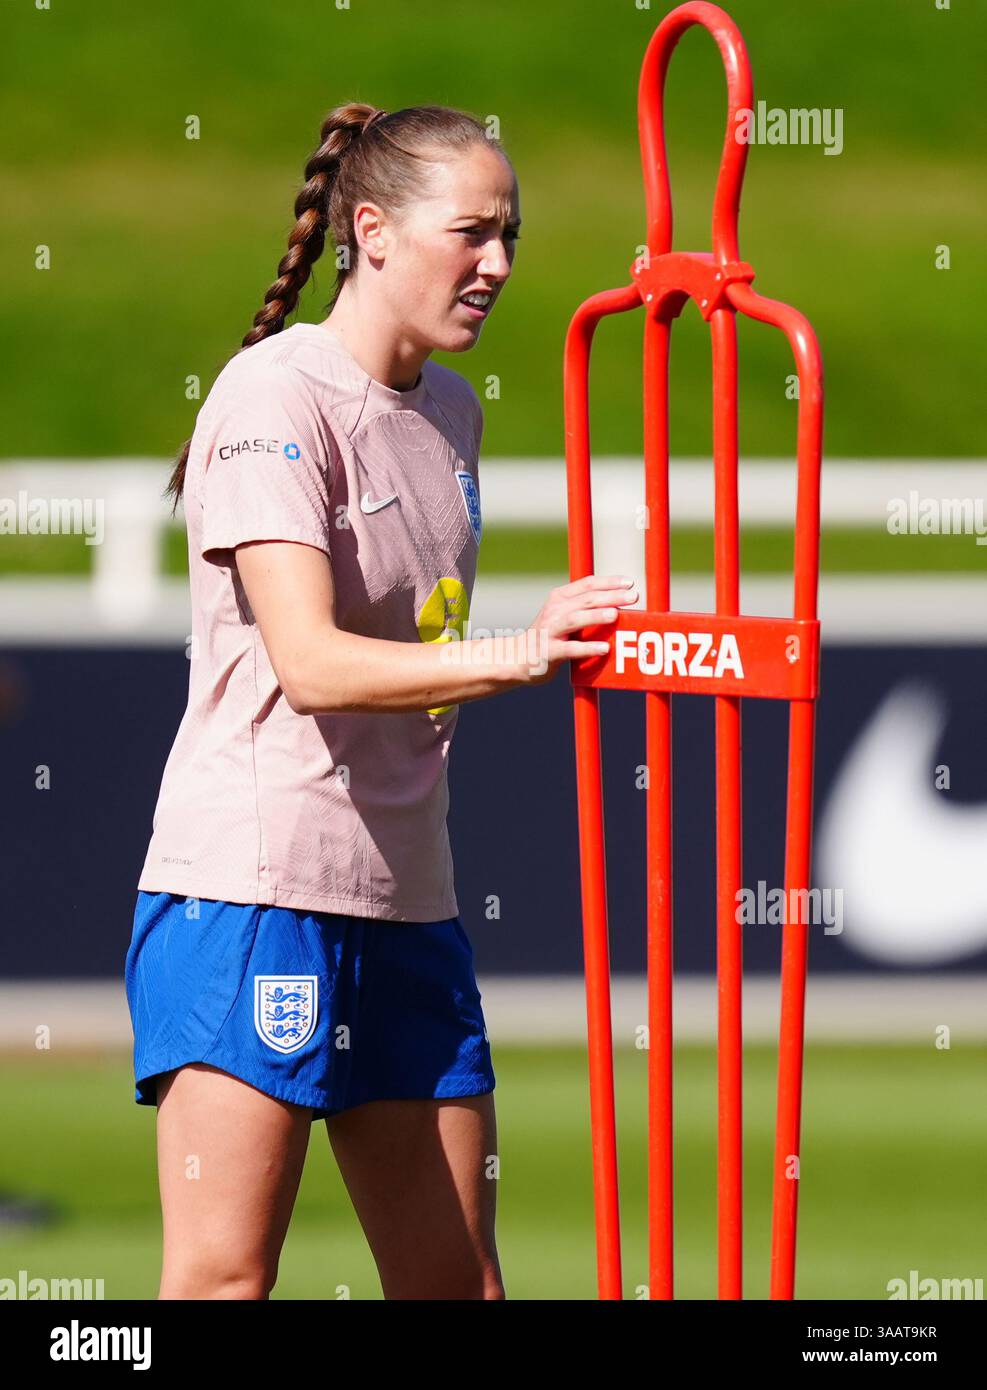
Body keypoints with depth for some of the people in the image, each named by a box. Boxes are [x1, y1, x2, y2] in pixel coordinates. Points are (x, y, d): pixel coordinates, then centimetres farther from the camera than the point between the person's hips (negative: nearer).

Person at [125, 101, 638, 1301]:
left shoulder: (452, 412, 14)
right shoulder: (275, 395, -12)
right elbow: (310, 663, -25)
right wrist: (514, 659, -37)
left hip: (406, 899, 8)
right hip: (252, 889, -8)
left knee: (456, 1282, 8)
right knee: (222, 1281, -13)